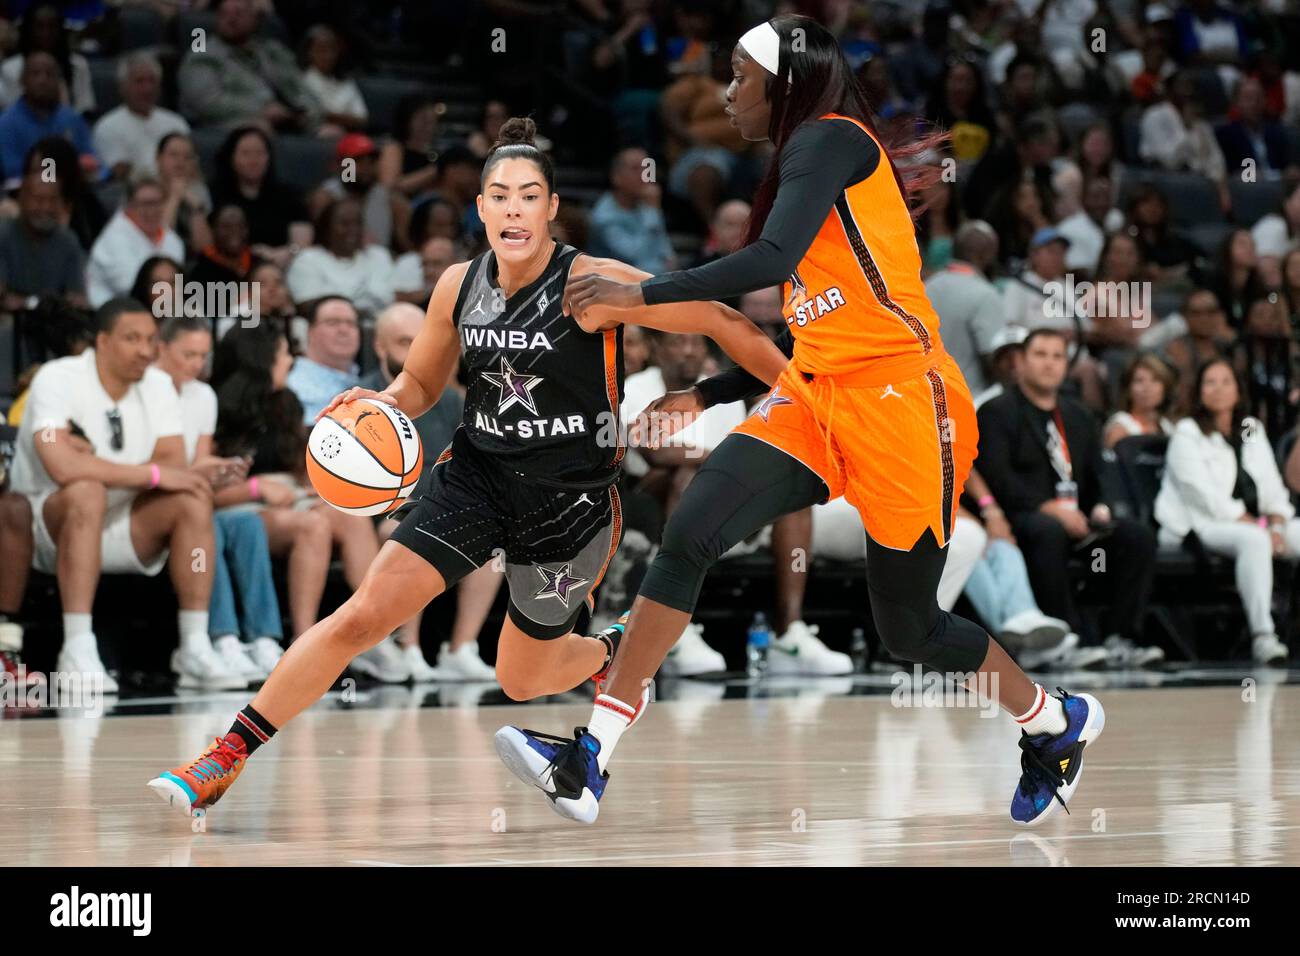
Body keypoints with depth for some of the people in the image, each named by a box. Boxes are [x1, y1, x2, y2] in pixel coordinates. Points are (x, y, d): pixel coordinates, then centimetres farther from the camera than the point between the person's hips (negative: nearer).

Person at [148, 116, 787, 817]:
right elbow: (421, 382, 14)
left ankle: (616, 649, 48)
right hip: (476, 477, 3)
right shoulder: (459, 287, -2)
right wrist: (386, 402, -9)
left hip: (569, 500, -3)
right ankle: (226, 758, -6)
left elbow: (721, 323, -13)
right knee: (360, 616, -11)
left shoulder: (592, 285, -18)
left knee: (522, 680, 13)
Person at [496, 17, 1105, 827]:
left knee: (909, 628, 4)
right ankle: (591, 759, -19)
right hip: (816, 398, 8)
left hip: (900, 401, -8)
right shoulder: (810, 162, 18)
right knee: (690, 535, -13)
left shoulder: (830, 138, -10)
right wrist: (707, 396, 23)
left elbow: (772, 261, -26)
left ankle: (1058, 722, 32)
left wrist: (644, 294, -22)